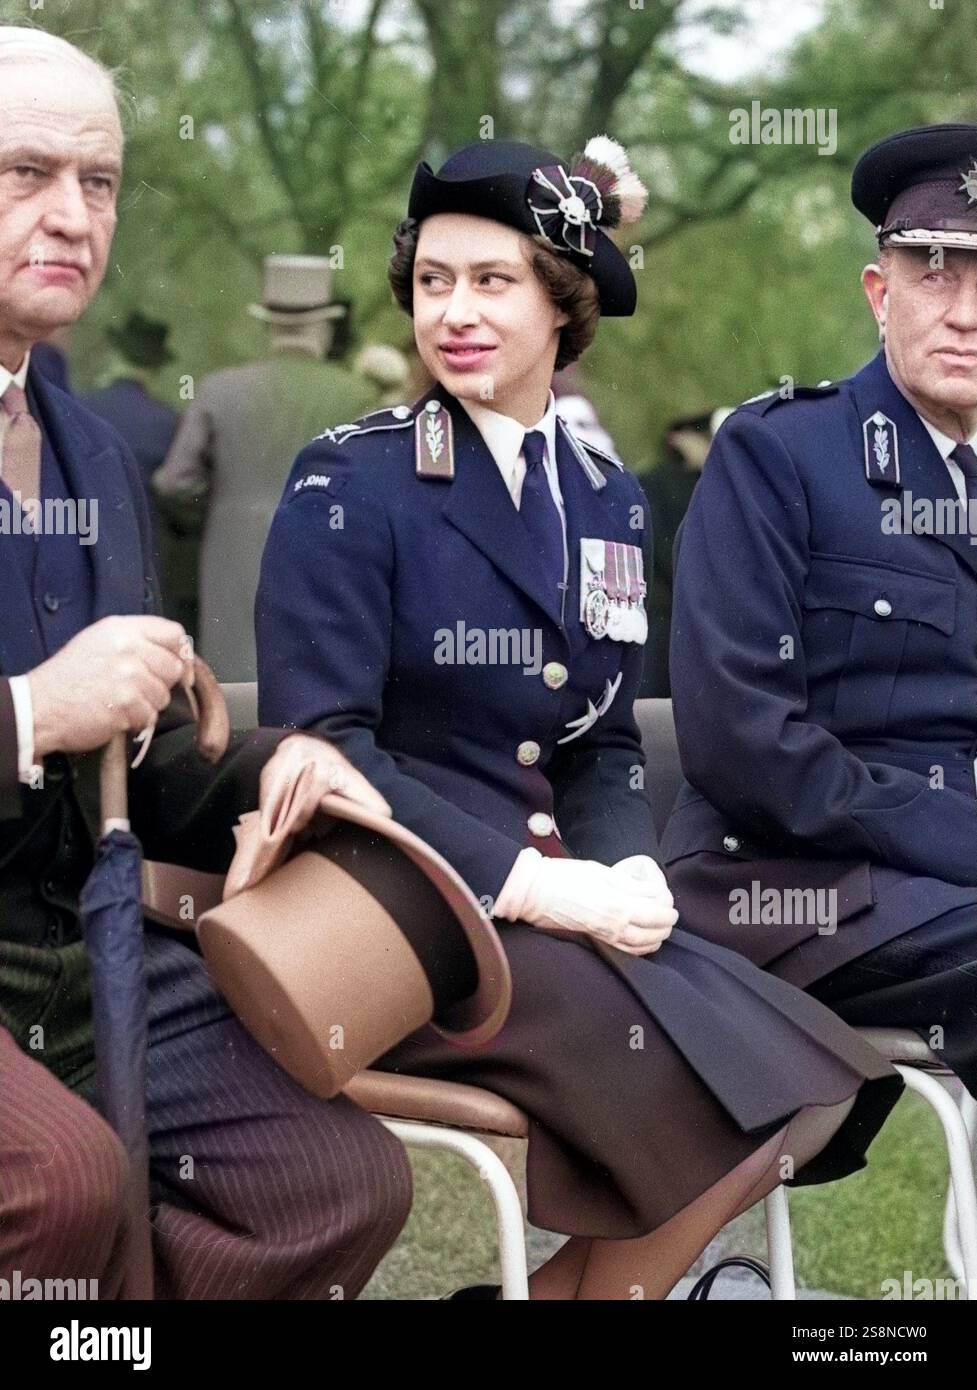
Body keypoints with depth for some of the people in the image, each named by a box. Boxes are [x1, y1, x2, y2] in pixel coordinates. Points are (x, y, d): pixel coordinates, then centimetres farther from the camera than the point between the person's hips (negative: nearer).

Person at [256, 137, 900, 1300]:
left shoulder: (607, 502, 13)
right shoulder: (346, 490, -6)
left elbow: (605, 741, 15)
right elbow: (322, 750, -13)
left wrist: (627, 869, -8)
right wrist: (535, 885, -20)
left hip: (550, 899, 6)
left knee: (801, 1090, -13)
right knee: (713, 1100, -22)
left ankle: (545, 1289, 0)